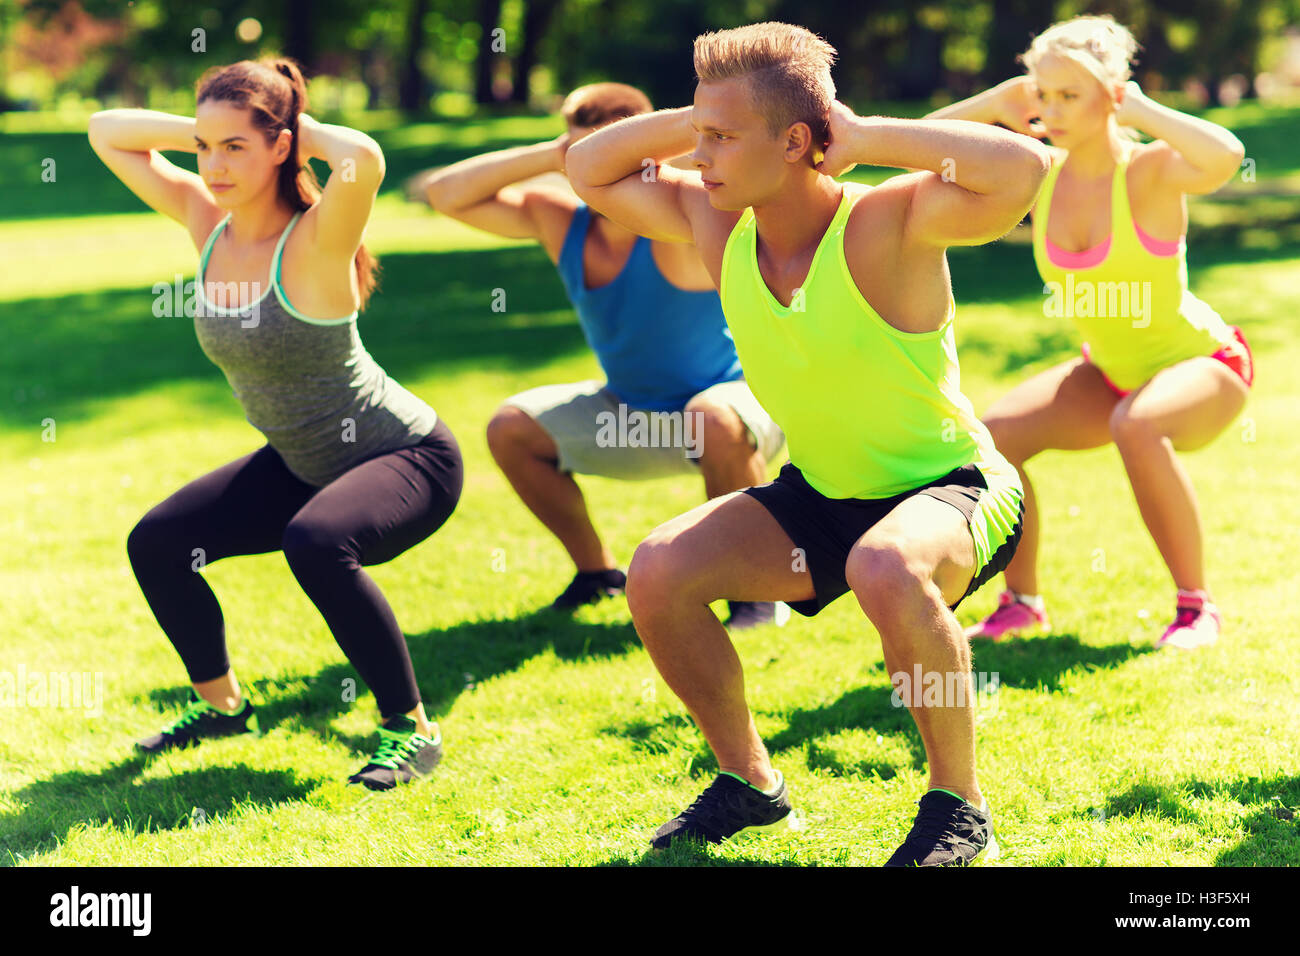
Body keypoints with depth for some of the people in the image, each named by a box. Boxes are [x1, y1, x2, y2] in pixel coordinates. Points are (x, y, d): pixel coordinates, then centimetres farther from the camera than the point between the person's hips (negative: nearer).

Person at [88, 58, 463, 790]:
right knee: (156, 544, 3)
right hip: (302, 466, 8)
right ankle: (222, 703, 26)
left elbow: (366, 160, -49)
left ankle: (412, 730, -18)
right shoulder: (207, 220, -6)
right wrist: (205, 133, -10)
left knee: (315, 542, -35)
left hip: (409, 458, -8)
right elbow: (107, 132, 4)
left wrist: (306, 131, -28)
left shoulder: (314, 242, -26)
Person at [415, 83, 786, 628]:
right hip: (630, 413, 7)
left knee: (714, 421, -40)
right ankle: (596, 570, 15)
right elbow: (444, 194, -13)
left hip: (732, 396, -6)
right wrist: (548, 155, -22)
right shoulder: (557, 219, -9)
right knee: (510, 429, -3)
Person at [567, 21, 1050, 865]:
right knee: (659, 572, -12)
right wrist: (698, 120, -10)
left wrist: (867, 136, -31)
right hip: (820, 495, 6)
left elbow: (1026, 169, -41)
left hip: (950, 487, -6)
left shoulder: (886, 221, -25)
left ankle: (960, 808, -16)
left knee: (886, 571, -39)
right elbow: (589, 171, 6)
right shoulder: (717, 222, -7)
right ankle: (749, 782, 11)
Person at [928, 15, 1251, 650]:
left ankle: (1195, 606, -19)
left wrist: (1138, 109, -34)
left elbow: (1226, 157, -48)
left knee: (1136, 426, -38)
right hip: (1111, 374, 6)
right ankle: (1022, 604, 7)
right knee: (993, 437, -14)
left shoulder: (1148, 170, -24)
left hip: (1203, 364, -6)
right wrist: (997, 104, -14)